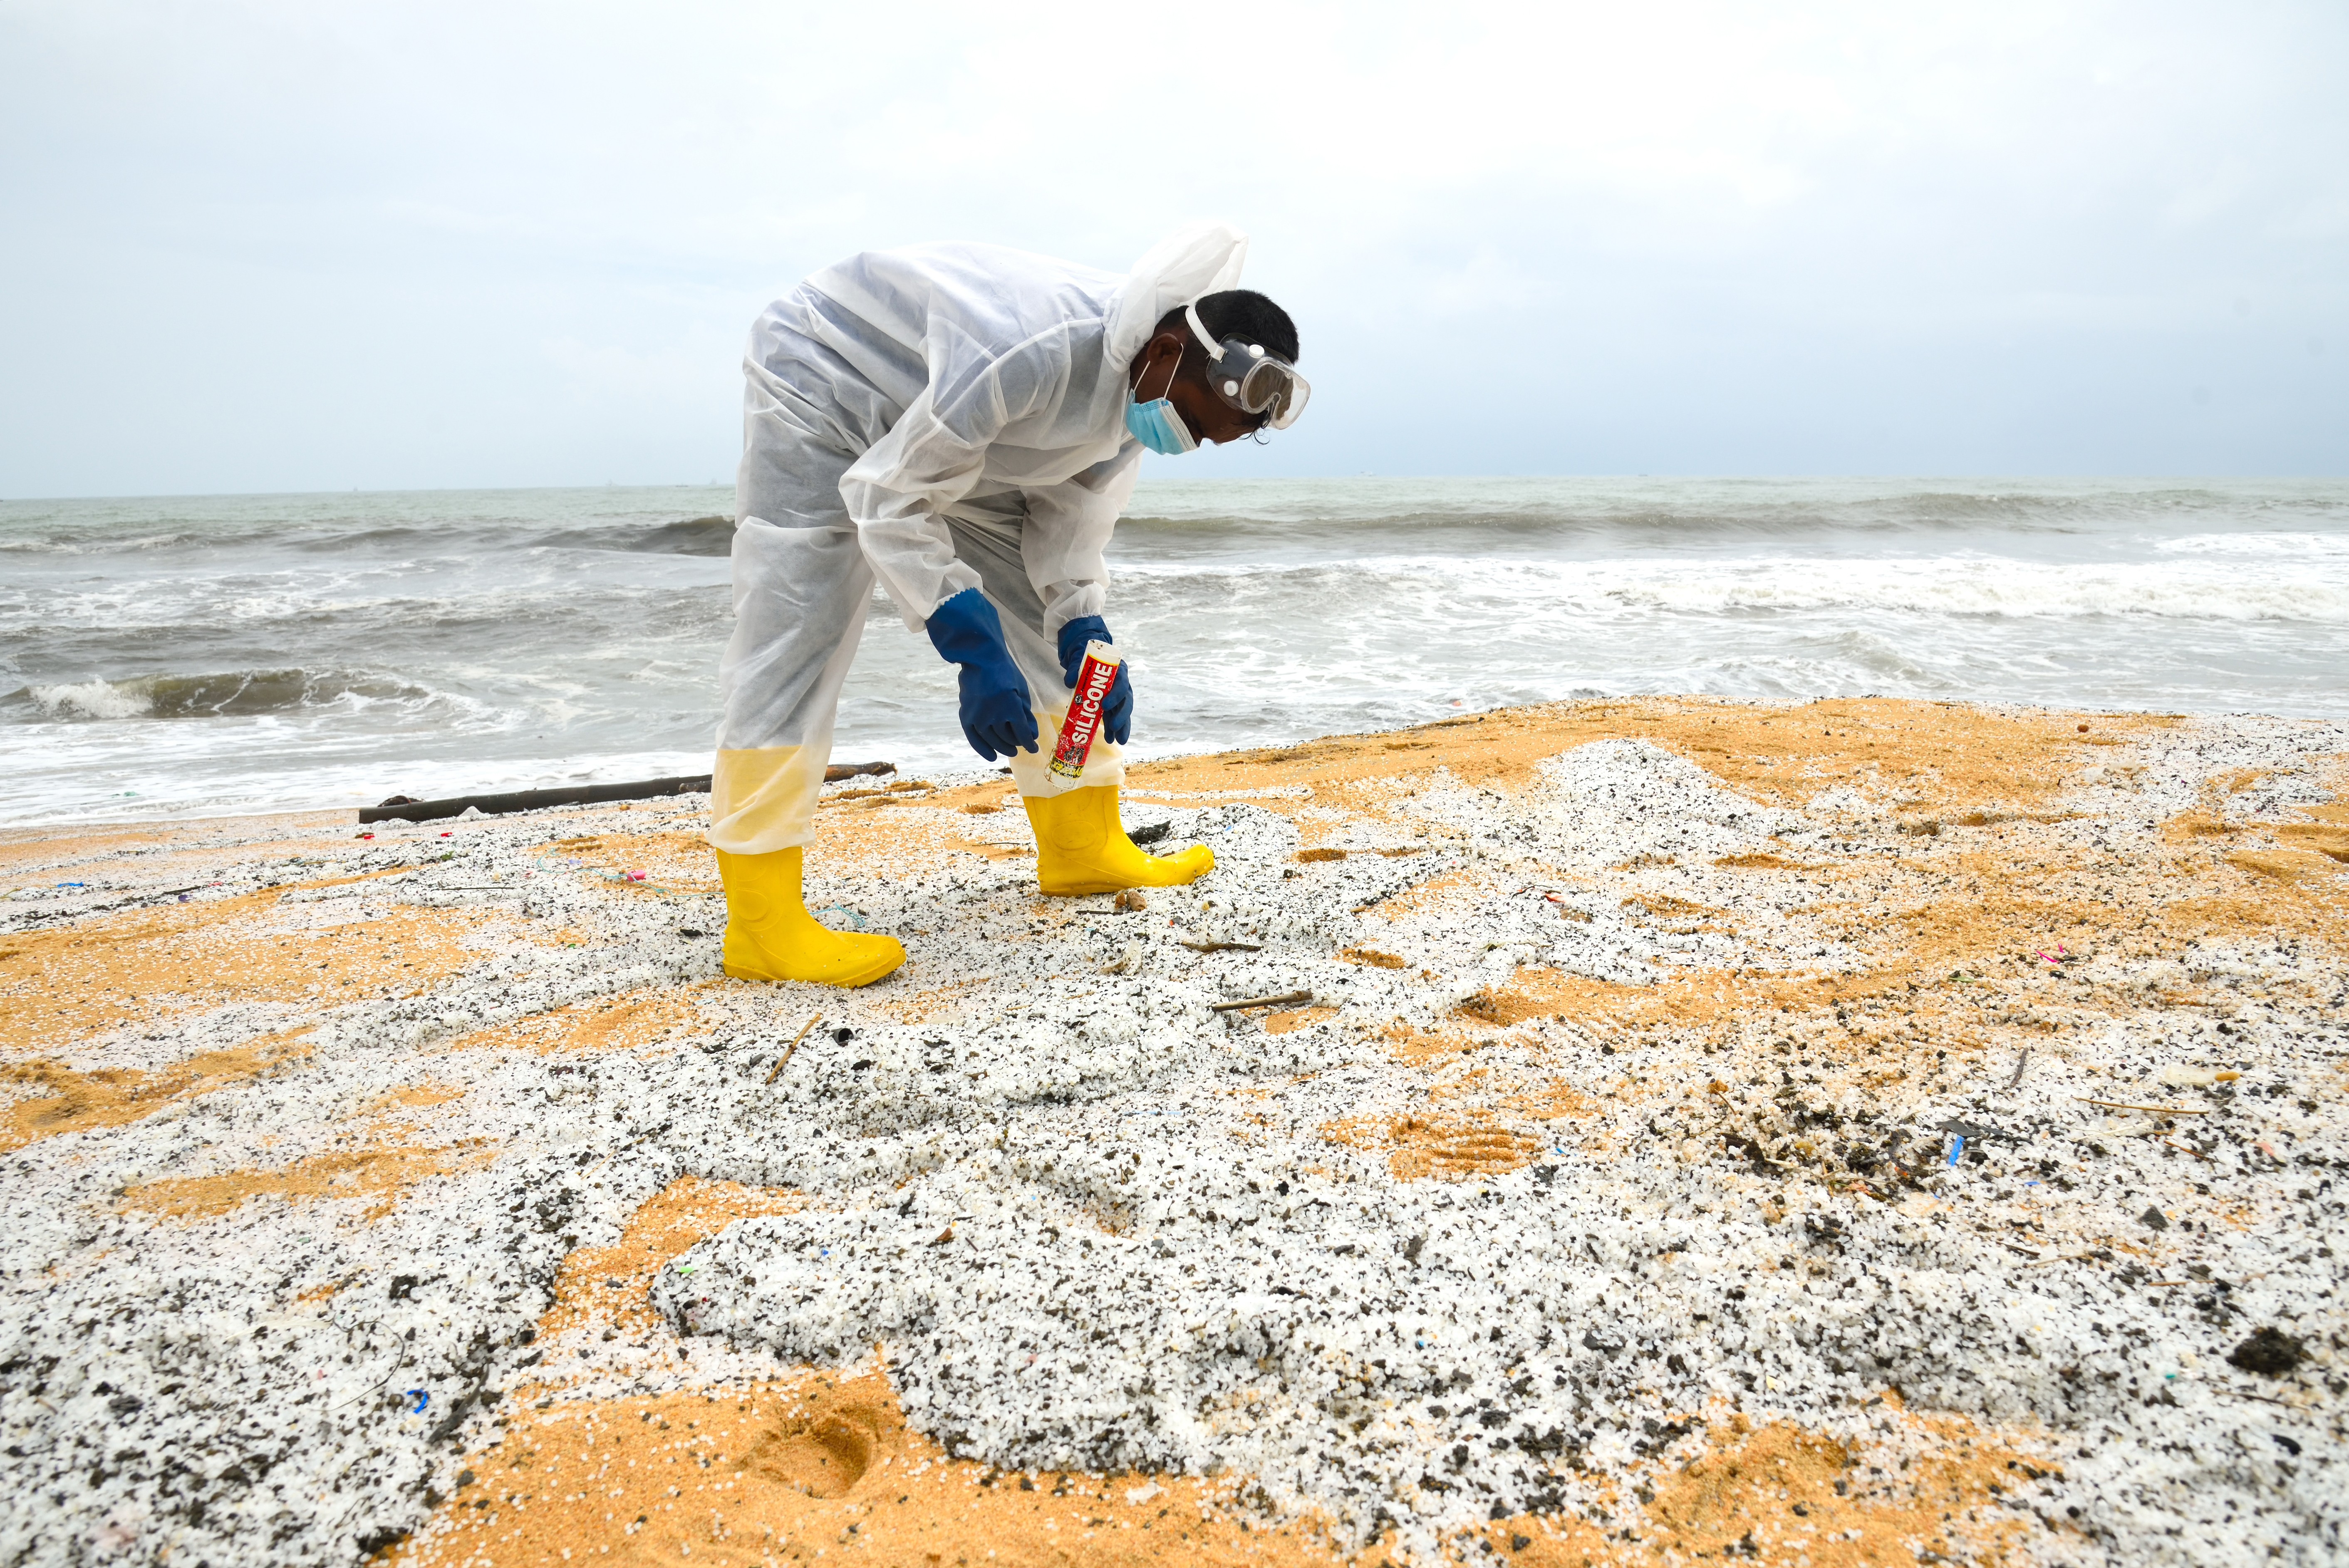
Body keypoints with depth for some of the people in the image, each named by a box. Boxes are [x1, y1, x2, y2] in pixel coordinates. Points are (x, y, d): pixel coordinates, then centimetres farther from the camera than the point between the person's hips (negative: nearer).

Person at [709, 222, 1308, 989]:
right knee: (790, 647, -16)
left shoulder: (1143, 383, -13)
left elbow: (1071, 514, -2)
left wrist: (1089, 641, -16)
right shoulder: (1034, 355, -40)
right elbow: (889, 501, -33)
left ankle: (1082, 847, 14)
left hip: (963, 445, 8)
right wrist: (977, 654, -35)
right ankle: (760, 924, -13)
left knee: (1048, 633, 3)